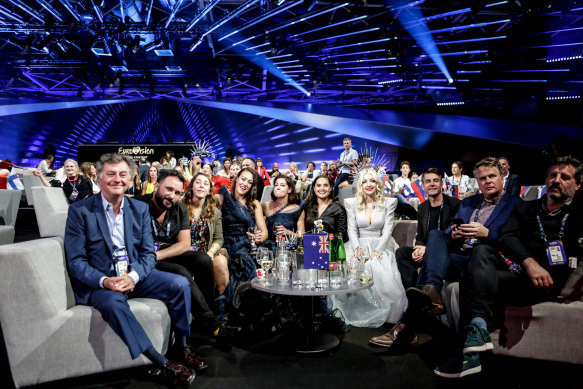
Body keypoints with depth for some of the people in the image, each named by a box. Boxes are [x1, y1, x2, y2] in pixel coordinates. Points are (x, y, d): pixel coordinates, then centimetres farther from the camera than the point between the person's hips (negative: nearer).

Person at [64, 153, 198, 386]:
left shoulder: (140, 209, 6)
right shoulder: (79, 211, -5)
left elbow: (148, 253, 3)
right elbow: (76, 261, -8)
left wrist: (133, 276, -17)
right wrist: (104, 281, -26)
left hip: (134, 276, 4)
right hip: (99, 282, -4)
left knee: (179, 284, -16)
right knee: (113, 302, -35)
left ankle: (181, 348, -1)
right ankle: (164, 365, -30)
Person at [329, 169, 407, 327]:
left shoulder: (389, 203, 8)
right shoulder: (352, 203, 10)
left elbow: (387, 230, 1)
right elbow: (352, 229, 4)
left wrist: (377, 250, -15)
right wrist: (357, 248, -15)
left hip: (379, 246, -1)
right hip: (359, 245, 1)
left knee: (381, 274, -33)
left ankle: (380, 315, -15)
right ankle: (355, 314, -16)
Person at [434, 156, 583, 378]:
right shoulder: (525, 208, 24)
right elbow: (506, 237, 5)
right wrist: (529, 262, -13)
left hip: (550, 283, -3)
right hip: (520, 274, 3)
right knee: (483, 252, -29)